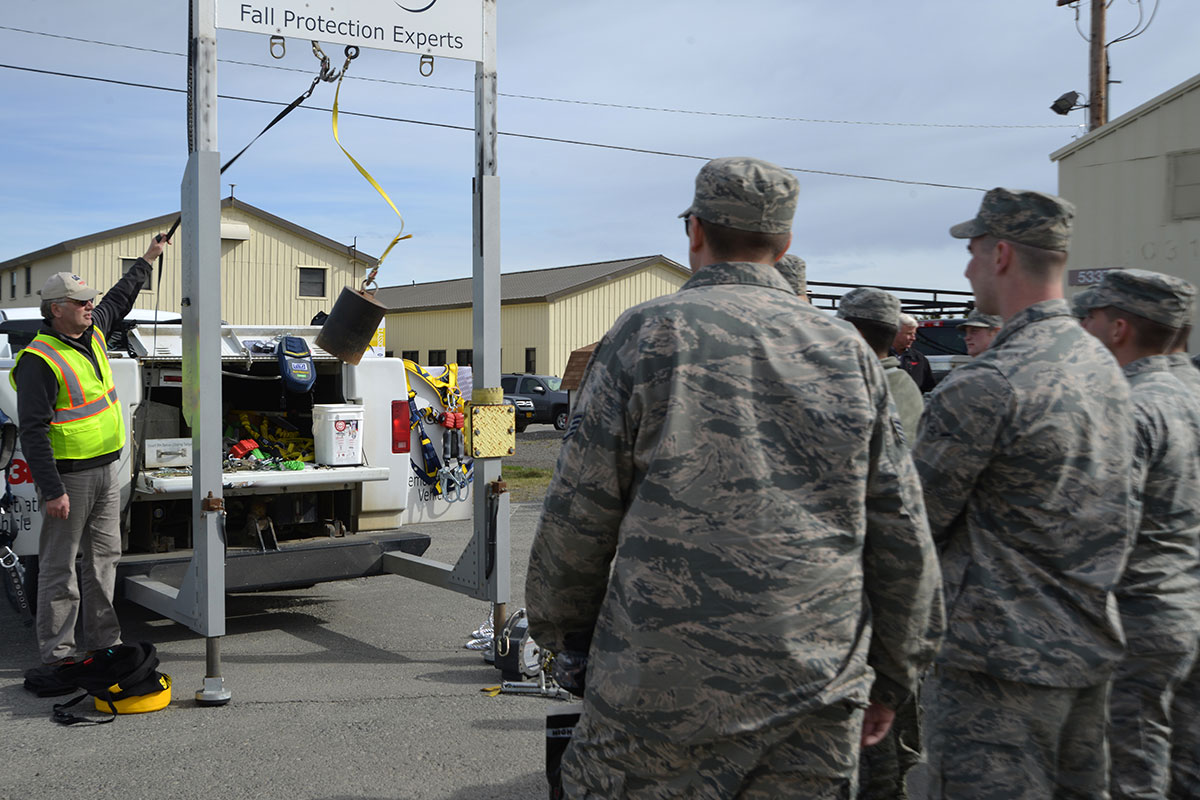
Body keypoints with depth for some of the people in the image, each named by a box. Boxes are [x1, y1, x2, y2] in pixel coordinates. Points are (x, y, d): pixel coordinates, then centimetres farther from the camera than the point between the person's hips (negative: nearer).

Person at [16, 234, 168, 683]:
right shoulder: (40, 360, -17)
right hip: (69, 477, -8)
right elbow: (33, 431, -20)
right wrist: (51, 490, -23)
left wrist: (147, 261, 38)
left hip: (107, 469, 9)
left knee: (104, 556, 14)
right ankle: (56, 653, 8)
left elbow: (118, 300, 31)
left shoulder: (92, 332, 8)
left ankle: (102, 641, 25)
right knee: (59, 566, 0)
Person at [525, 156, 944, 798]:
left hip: (669, 694, -4)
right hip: (819, 699, 4)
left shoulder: (648, 334, -3)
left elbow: (580, 511, -3)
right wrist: (891, 675, 19)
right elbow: (901, 531, 10)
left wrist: (562, 630, 13)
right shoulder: (848, 354, 8)